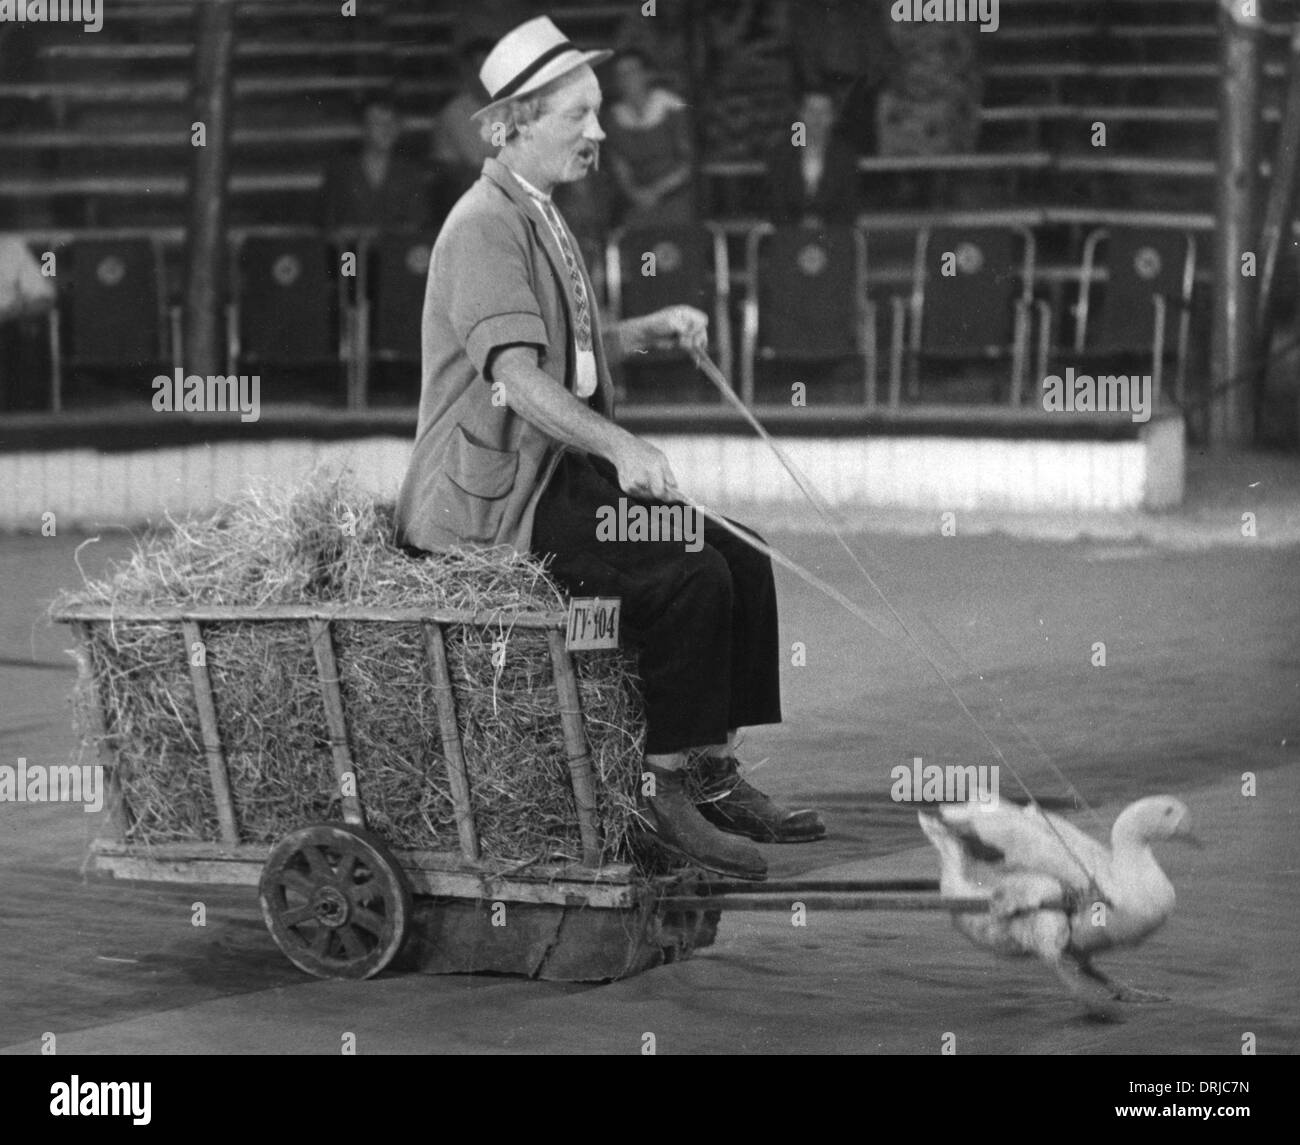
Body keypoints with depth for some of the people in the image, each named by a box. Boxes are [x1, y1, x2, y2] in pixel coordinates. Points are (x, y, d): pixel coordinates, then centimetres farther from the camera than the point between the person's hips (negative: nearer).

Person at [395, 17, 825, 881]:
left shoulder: (541, 218, 17)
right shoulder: (485, 227, -15)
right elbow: (518, 378, -27)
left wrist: (648, 333, 12)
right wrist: (622, 448, -38)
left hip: (564, 475, 10)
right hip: (494, 499, -10)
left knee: (741, 564, -2)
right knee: (687, 575, -24)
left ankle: (716, 773, 1)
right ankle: (667, 788, -16)